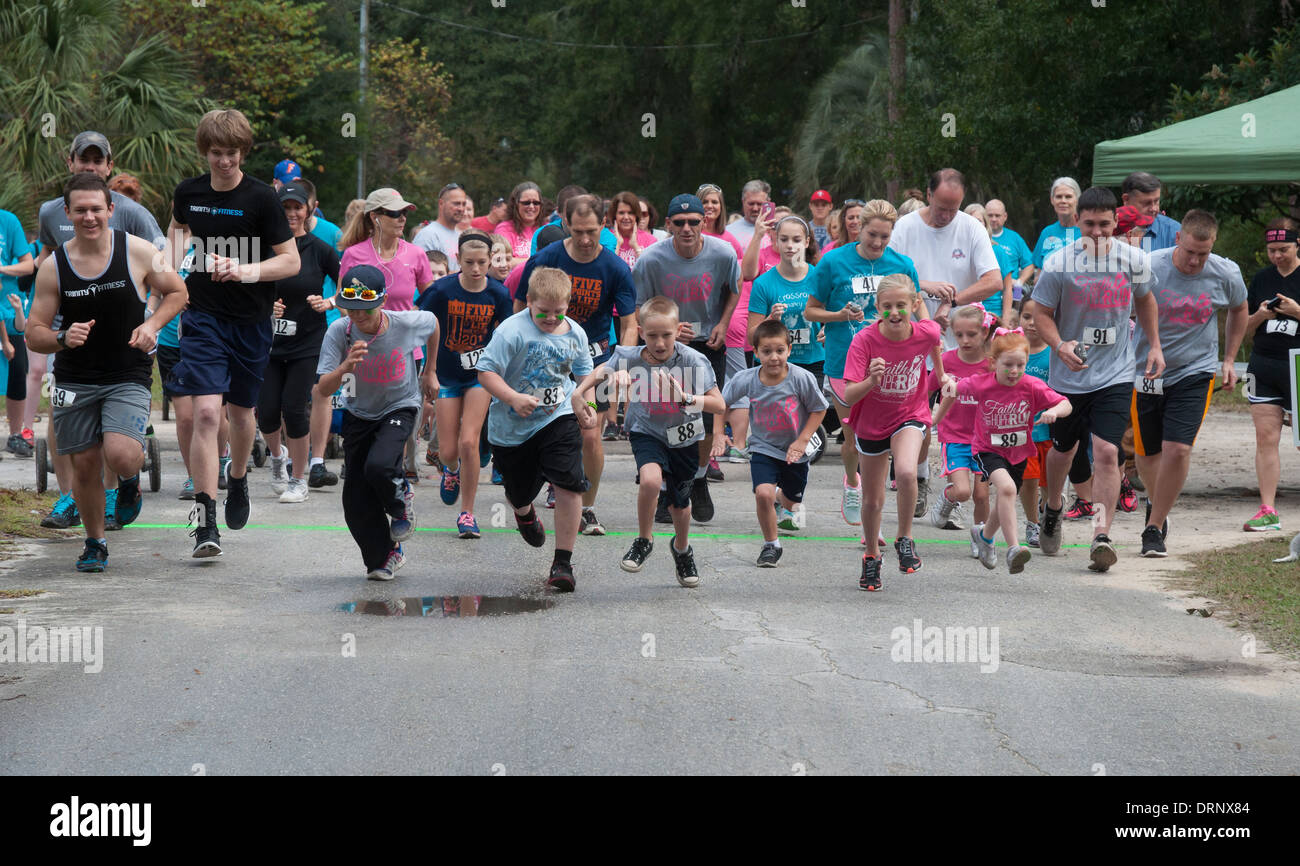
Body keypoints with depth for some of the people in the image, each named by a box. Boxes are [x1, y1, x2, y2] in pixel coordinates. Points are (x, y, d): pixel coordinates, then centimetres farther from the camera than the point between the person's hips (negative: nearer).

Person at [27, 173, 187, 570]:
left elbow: (176, 292, 7)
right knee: (85, 466, 5)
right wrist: (63, 339, -23)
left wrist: (152, 325, -11)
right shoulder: (53, 267, -5)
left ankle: (130, 484, 16)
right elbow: (34, 333, -1)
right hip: (74, 381, 2)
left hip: (128, 378, -2)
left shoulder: (137, 252, -8)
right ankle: (95, 544, 30)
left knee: (121, 455, -22)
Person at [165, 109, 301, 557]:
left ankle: (237, 478, 47)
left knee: (242, 412, 15)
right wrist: (176, 257, 10)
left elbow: (291, 261, -8)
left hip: (251, 319, 0)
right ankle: (205, 522, -15)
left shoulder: (260, 198, -8)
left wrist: (246, 270, -22)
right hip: (202, 316, 1)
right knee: (206, 412, -14)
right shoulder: (188, 192, 2)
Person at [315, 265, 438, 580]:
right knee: (356, 500, -2)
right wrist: (346, 366, -46)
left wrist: (430, 371, 13)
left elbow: (433, 323, 3)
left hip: (399, 408, -2)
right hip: (358, 413, 2)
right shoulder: (339, 332, -23)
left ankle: (402, 498, 6)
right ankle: (383, 557, 21)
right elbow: (322, 392, -28)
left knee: (379, 466, -29)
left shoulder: (407, 324, -23)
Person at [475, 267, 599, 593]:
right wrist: (513, 398, -31)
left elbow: (585, 373, 17)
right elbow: (486, 371, -17)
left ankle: (563, 562, -10)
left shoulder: (574, 333, 0)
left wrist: (586, 403, 0)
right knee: (520, 490, 14)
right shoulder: (512, 331, -16)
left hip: (558, 418, 2)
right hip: (512, 427, -1)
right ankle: (524, 512, 57)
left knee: (569, 483, -18)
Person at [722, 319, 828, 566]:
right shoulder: (745, 380, -19)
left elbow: (819, 409, -7)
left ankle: (783, 507, 63)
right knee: (763, 493, -25)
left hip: (795, 451, 1)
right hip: (763, 448, -1)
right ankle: (771, 544, -2)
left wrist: (803, 440, -15)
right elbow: (722, 404, 0)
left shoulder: (801, 378, -22)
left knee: (791, 499, 22)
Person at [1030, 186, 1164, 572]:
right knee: (1063, 449, 17)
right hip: (1069, 376, 0)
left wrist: (1154, 346, 14)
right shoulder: (1059, 264, -12)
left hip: (1115, 376, 0)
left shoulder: (1134, 260, -4)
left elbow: (1145, 299, 16)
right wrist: (1060, 345, -21)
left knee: (1107, 453, -14)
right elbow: (1041, 313, -3)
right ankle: (1051, 509, 46)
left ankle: (1101, 536, -14)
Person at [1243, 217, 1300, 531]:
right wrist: (1260, 315, -4)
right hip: (1264, 369, 4)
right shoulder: (1262, 278, 11)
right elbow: (1246, 328, 16)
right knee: (1266, 438, -2)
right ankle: (1267, 511, 0)